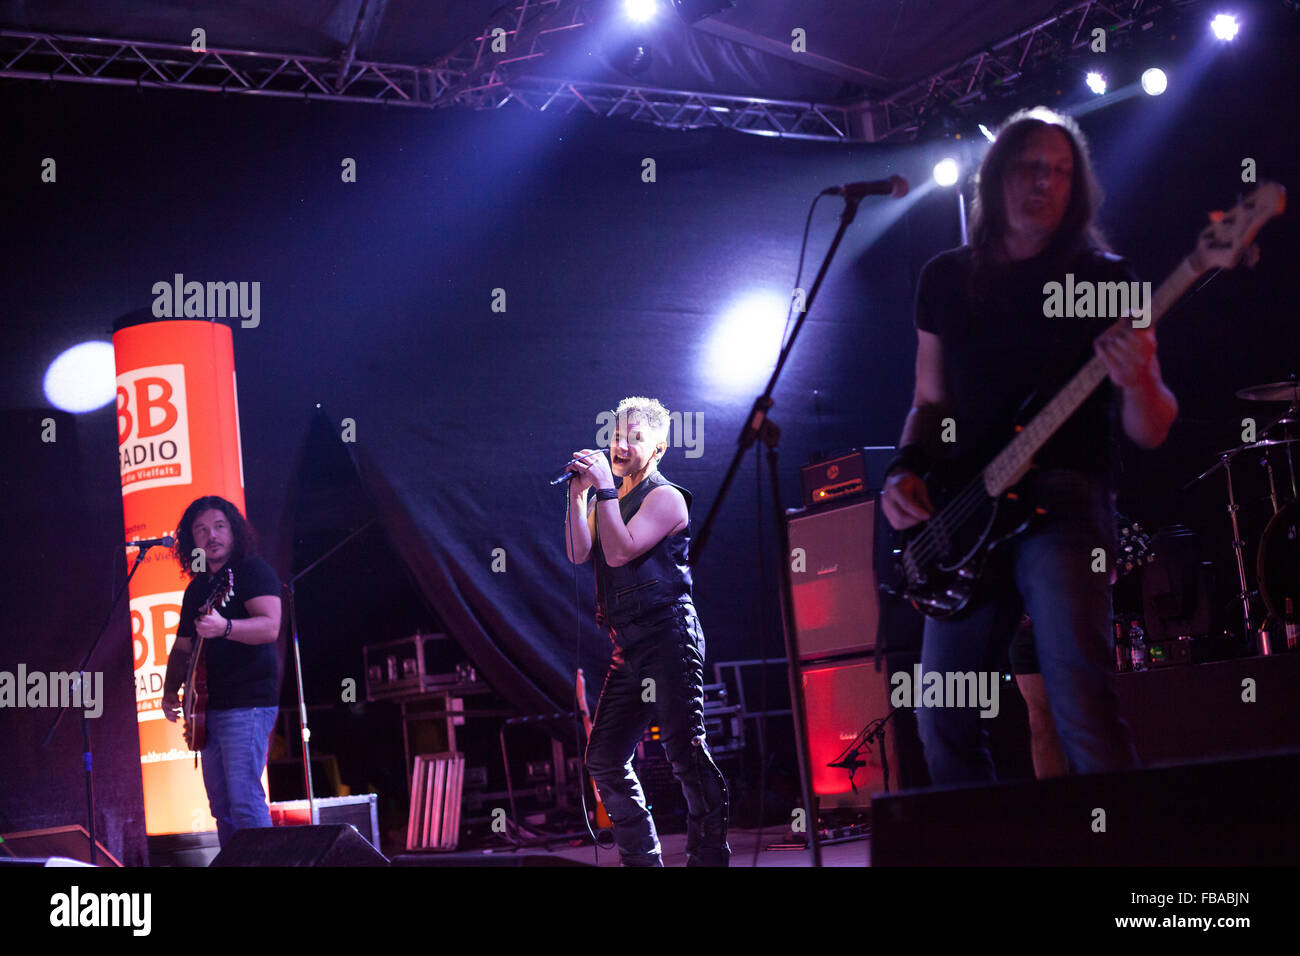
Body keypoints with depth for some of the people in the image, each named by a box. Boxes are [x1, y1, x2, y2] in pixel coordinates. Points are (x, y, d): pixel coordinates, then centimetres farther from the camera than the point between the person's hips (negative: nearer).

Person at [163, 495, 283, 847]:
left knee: (243, 798, -17)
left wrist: (224, 627, -37)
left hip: (248, 703, -9)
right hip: (211, 709, 9)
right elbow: (182, 647, 26)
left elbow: (270, 627, -21)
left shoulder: (253, 571, -6)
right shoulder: (197, 588, 18)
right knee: (221, 806, 10)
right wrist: (170, 689, 10)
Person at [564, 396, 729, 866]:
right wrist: (579, 493, -1)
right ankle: (642, 858, 15)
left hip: (667, 636, -8)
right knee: (605, 759, 8)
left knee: (685, 751, -14)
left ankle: (709, 856, -12)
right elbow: (578, 553, 5)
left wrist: (603, 489, -13)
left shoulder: (665, 497, -3)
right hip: (628, 647, 9)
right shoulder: (612, 502, 20)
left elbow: (621, 551, -15)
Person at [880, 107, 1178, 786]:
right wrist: (905, 473, 0)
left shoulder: (1102, 279, 2)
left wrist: (1135, 380, -24)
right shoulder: (946, 278, 13)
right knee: (943, 721, 6)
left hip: (1064, 499, -4)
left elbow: (1151, 431, -2)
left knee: (1079, 701, -21)